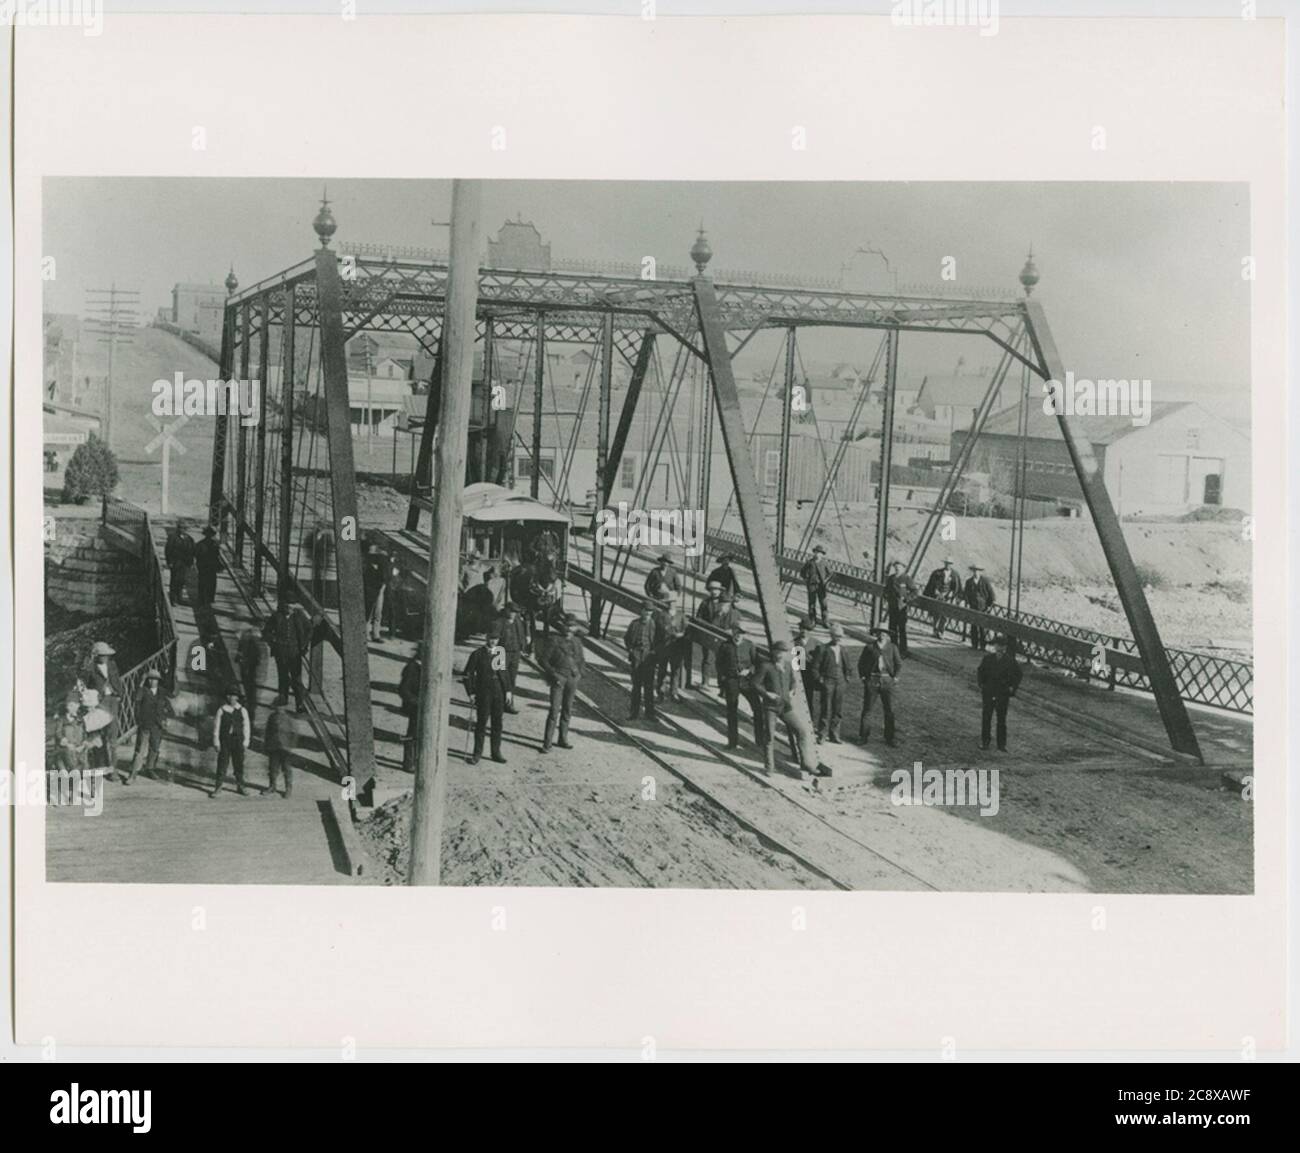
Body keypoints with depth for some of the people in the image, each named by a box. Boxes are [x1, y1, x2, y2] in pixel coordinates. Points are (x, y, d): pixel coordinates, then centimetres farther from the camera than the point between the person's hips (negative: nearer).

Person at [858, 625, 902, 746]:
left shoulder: (892, 648, 7)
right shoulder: (869, 647, 4)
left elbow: (899, 664, 11)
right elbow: (861, 662, 8)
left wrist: (895, 677, 1)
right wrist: (863, 676, -1)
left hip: (887, 680, 1)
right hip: (872, 680, -1)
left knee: (889, 711, 2)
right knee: (867, 709, -1)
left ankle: (889, 738, 9)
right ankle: (863, 736, 6)